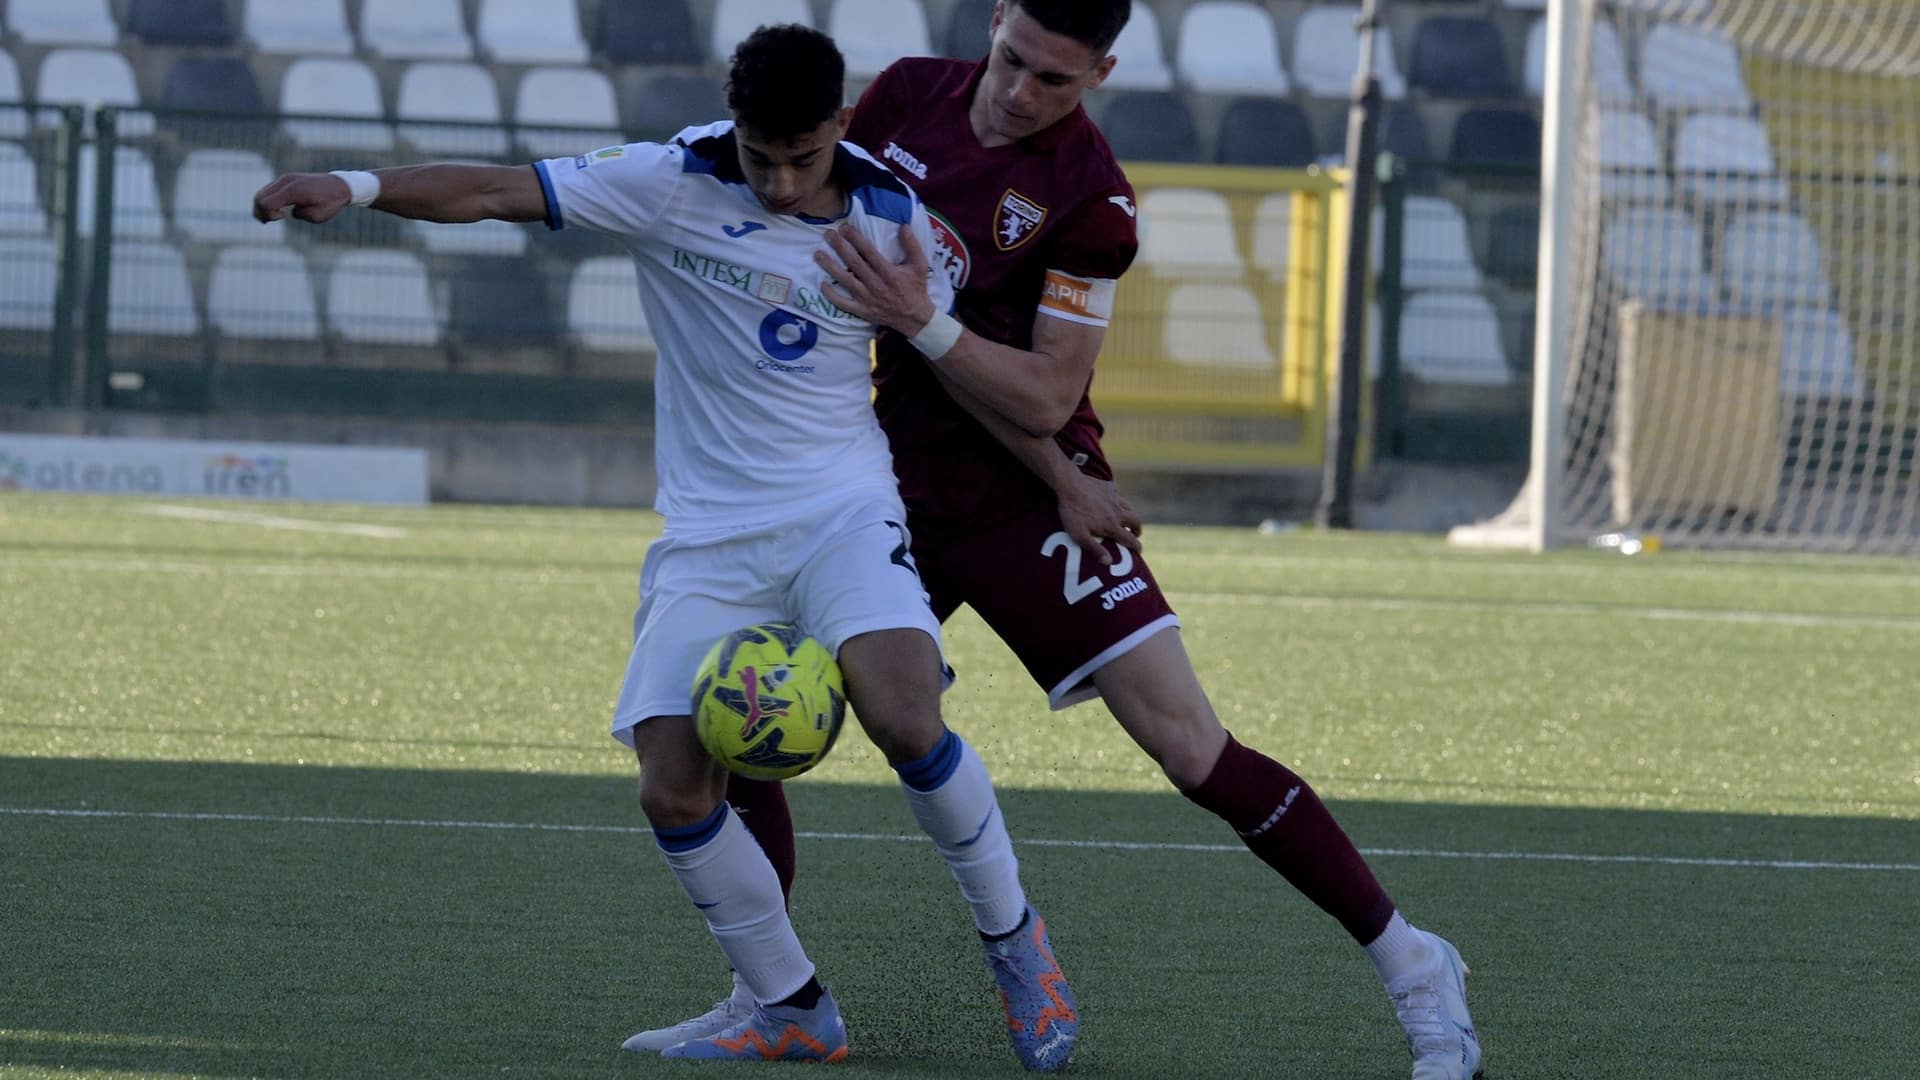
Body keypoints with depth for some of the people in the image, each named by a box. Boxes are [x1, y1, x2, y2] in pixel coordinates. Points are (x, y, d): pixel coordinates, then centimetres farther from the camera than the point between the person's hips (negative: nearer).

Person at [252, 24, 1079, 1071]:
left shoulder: (893, 220, -2)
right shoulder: (672, 184, -6)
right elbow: (494, 192, -10)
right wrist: (356, 187, -24)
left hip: (844, 512, -1)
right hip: (708, 539, 1)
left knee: (904, 717, -27)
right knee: (673, 791, -12)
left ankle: (1013, 940, -3)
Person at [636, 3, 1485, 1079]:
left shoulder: (1092, 200, -16)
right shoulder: (906, 98, -2)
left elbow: (1046, 397, -15)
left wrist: (922, 321, -32)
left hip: (1027, 505, -5)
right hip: (895, 489, 5)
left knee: (1193, 749, -13)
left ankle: (1415, 969, -4)